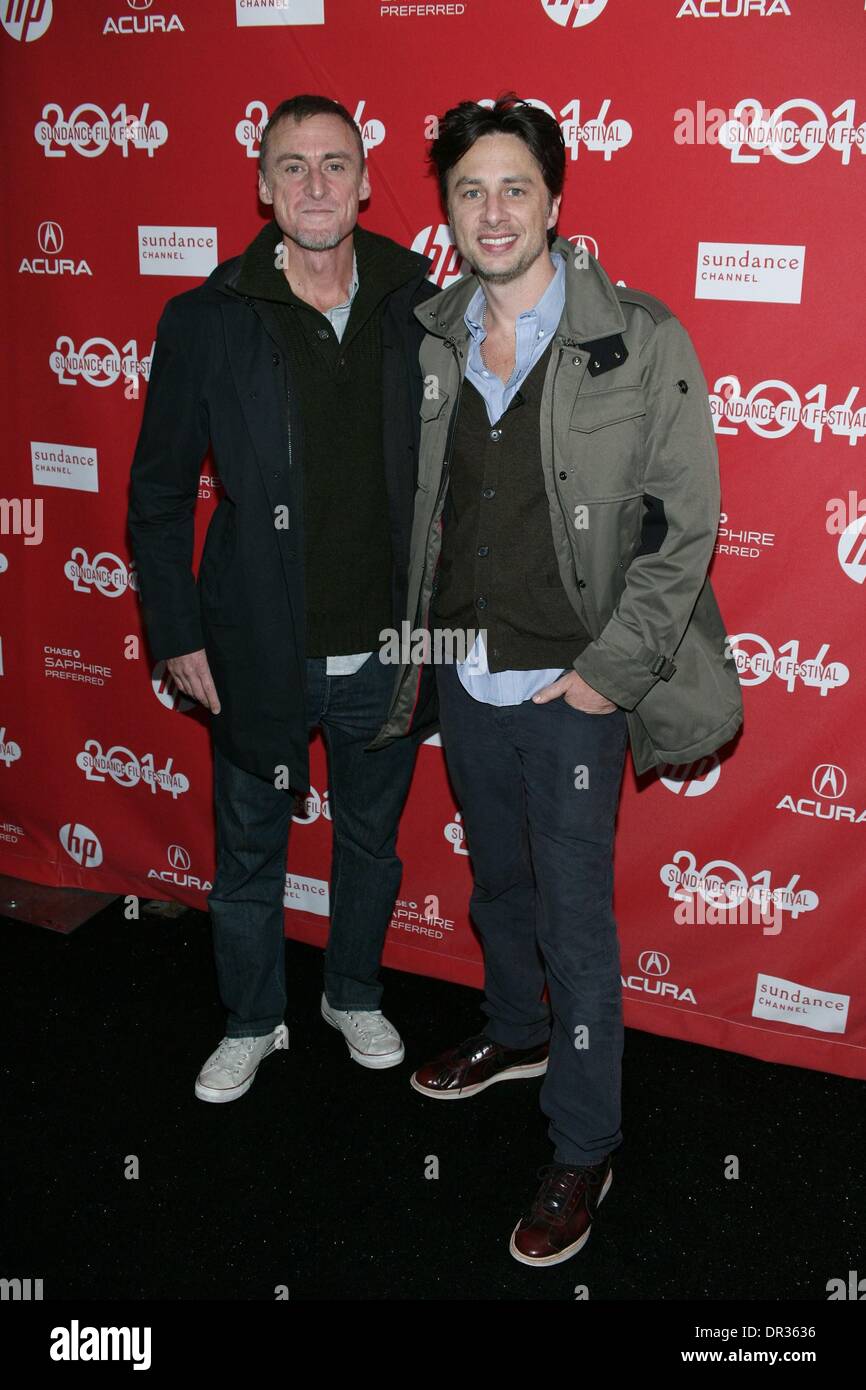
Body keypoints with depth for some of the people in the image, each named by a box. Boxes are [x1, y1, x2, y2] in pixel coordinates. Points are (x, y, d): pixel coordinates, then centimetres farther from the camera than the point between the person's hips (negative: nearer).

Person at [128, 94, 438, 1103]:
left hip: (384, 651, 2)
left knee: (371, 841, 20)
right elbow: (158, 492, -2)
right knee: (248, 858, 15)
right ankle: (252, 1023, 40)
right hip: (258, 654, -1)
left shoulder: (418, 308, -4)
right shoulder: (207, 321, -9)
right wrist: (177, 634, -3)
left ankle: (354, 995, 45)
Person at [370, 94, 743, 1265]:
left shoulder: (640, 343, -11)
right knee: (497, 883, 23)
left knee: (577, 919, 4)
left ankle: (584, 1149, 23)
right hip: (465, 676, 5)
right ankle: (518, 1034, 49)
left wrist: (609, 669, -14)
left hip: (572, 688, -5)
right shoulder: (431, 343, 2)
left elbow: (684, 523, -11)